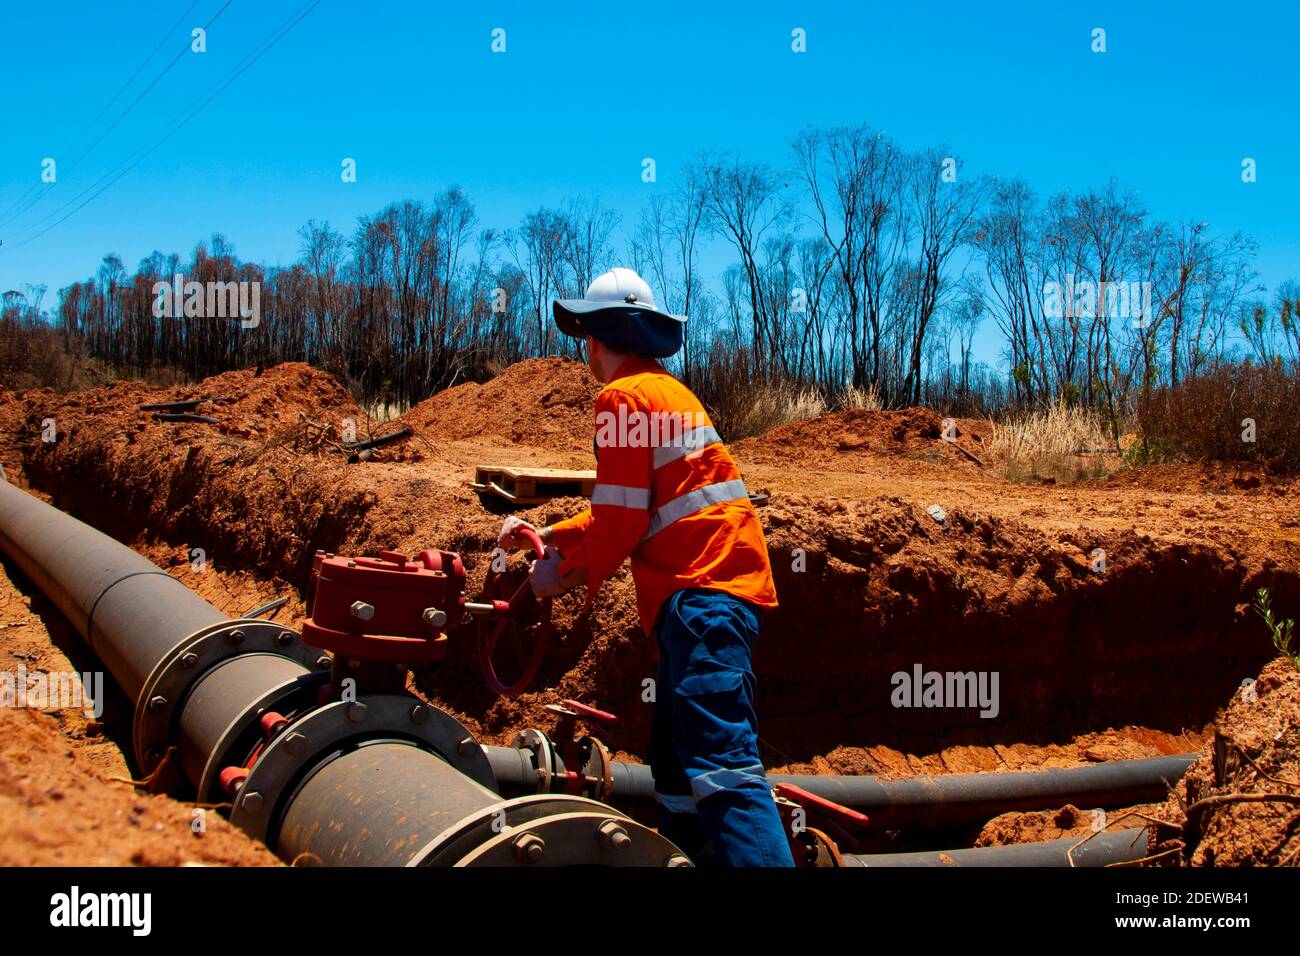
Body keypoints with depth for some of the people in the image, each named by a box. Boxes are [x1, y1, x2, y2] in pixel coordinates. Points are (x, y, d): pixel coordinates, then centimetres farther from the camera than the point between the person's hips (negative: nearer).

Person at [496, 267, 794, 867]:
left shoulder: (623, 396, -5)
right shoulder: (668, 392, 25)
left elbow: (621, 517, -11)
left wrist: (566, 569, 4)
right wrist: (549, 536, 26)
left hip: (700, 592, -10)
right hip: (716, 587, 10)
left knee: (720, 763, -21)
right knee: (676, 764, 15)